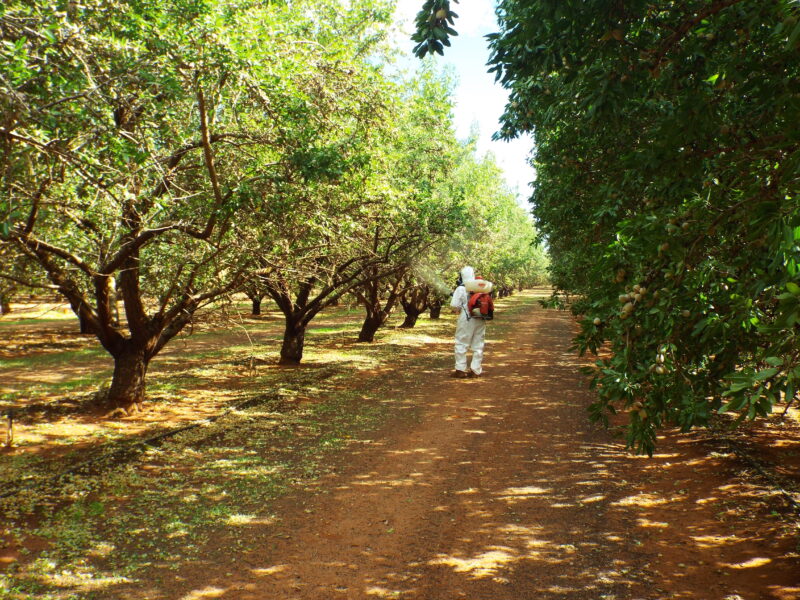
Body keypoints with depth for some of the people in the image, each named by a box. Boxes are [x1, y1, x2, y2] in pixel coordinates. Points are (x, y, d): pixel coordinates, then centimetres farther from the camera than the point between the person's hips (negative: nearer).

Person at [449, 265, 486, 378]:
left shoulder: (461, 289, -8)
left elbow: (454, 305, -10)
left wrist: (457, 310, 11)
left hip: (466, 319, -4)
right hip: (480, 320, 5)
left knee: (461, 344, 5)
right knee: (478, 345, 10)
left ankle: (460, 370, 4)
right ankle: (476, 370, 13)